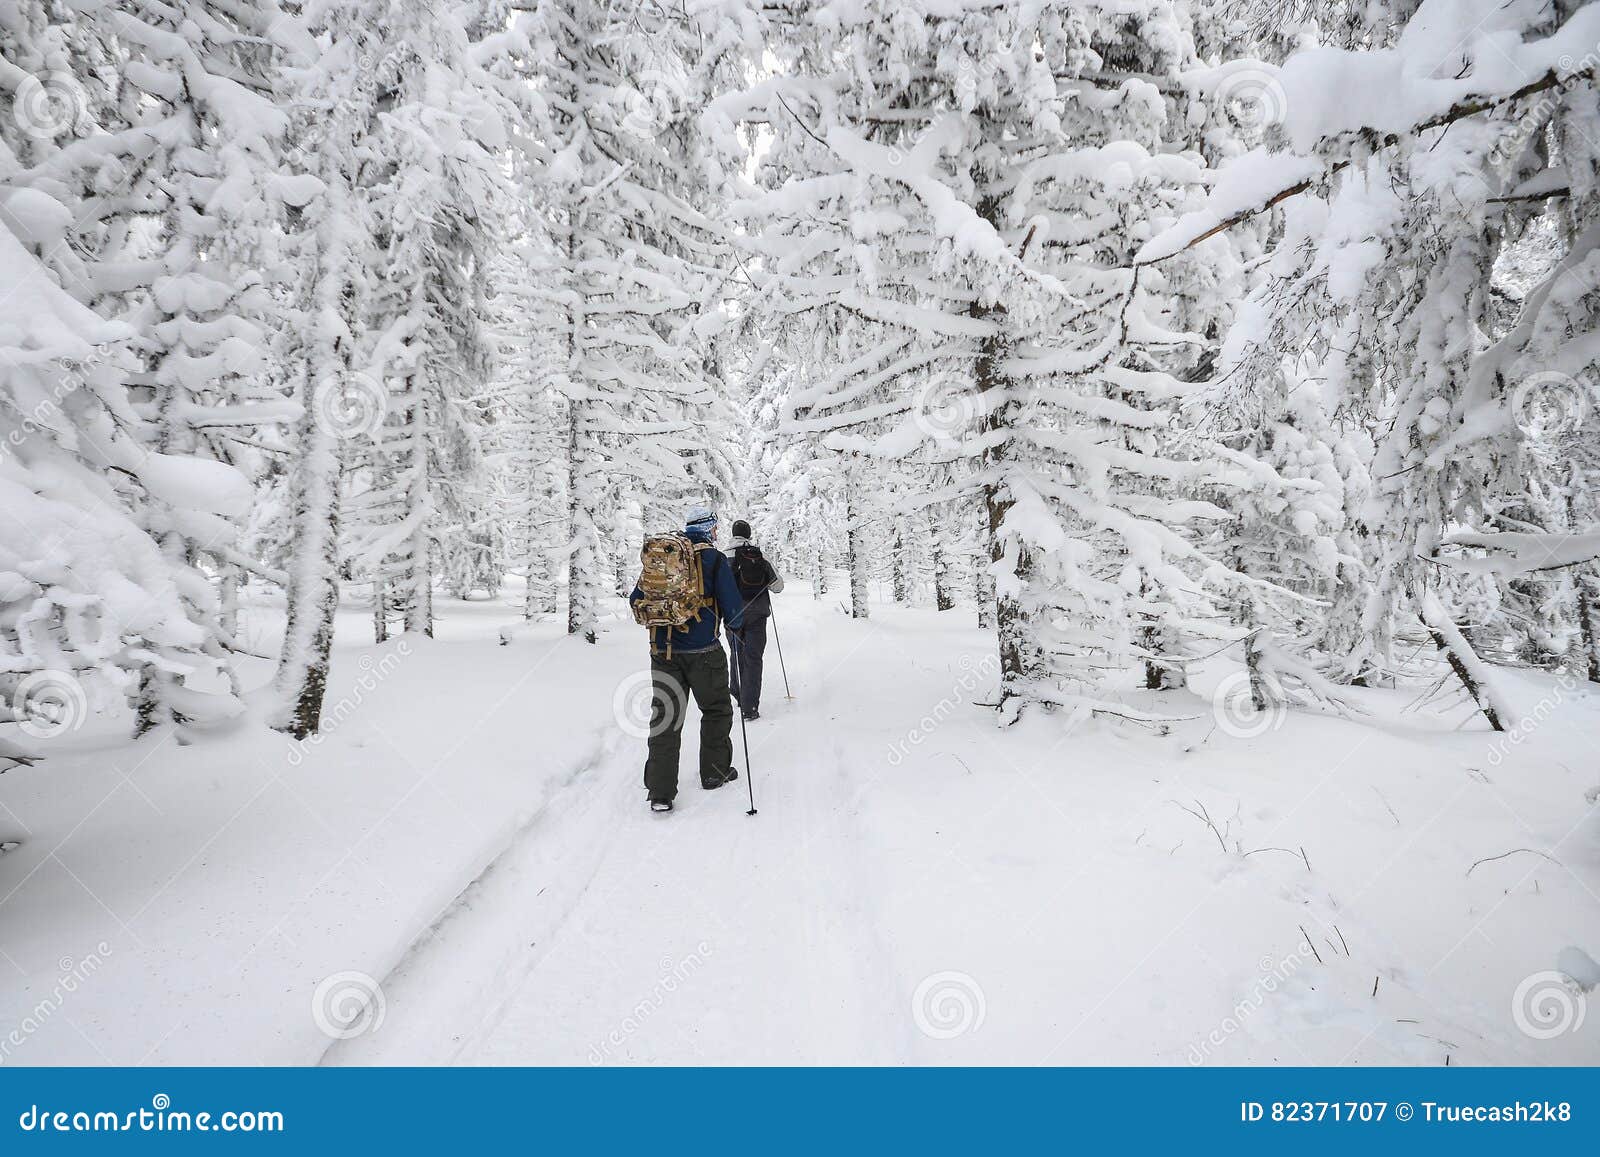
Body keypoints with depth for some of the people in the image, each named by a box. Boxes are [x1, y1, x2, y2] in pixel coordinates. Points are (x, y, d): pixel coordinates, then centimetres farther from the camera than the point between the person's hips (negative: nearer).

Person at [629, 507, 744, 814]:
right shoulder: (714, 559, -7)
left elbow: (637, 599, 10)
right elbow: (733, 608, -8)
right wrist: (735, 625, 14)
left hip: (663, 651, 4)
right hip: (703, 651, -4)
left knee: (665, 718, 9)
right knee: (717, 710, 17)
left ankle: (661, 792, 8)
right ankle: (715, 772, 29)